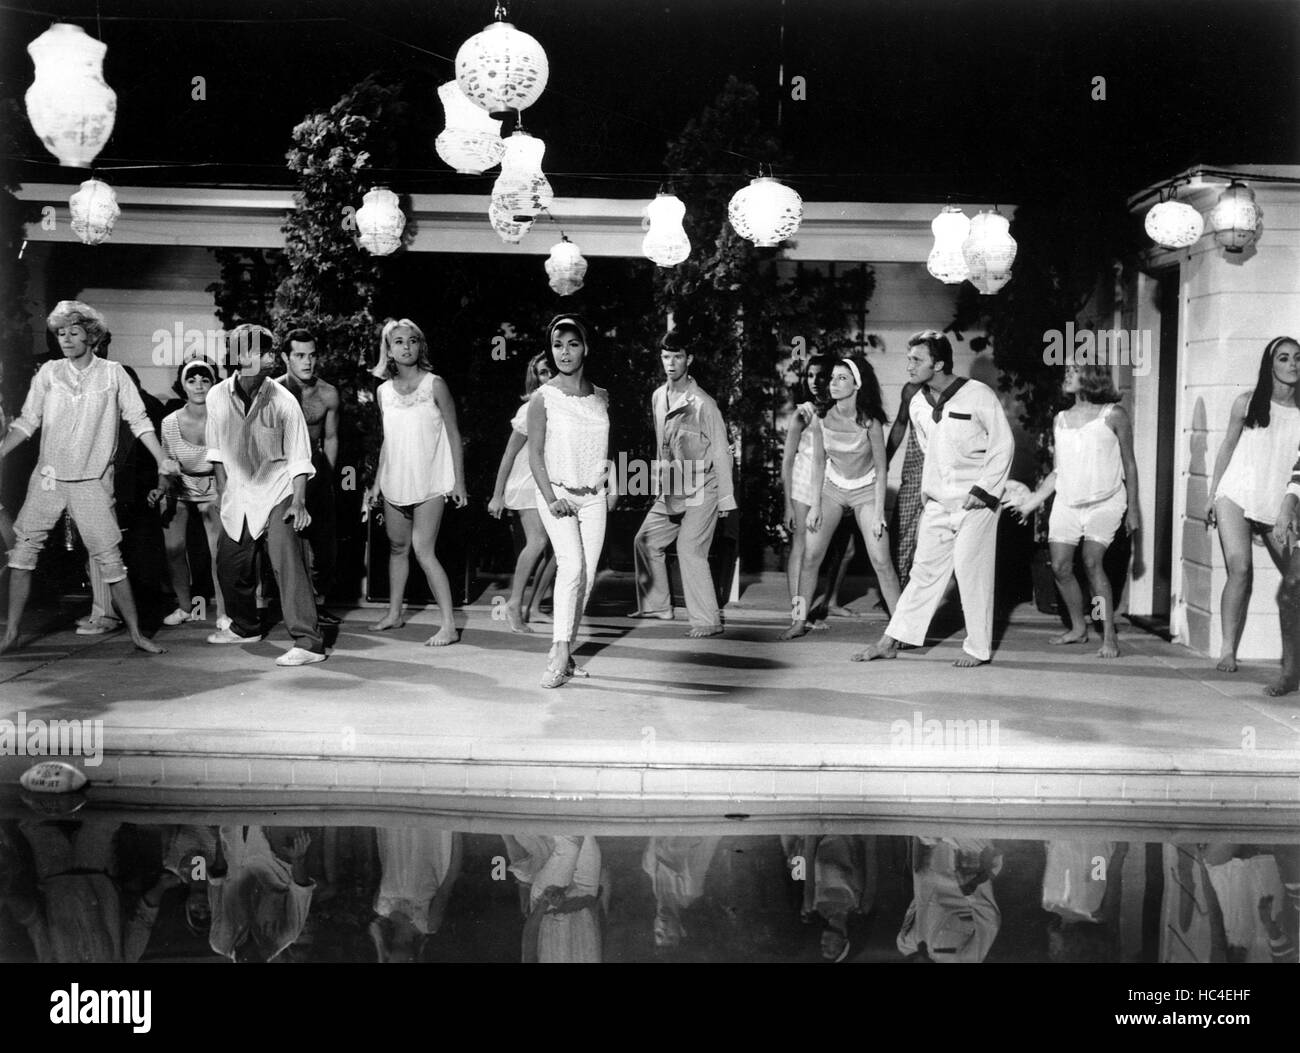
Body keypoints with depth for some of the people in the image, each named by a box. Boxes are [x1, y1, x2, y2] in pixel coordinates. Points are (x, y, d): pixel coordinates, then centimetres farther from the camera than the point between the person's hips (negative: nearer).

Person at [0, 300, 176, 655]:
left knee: (109, 556, -2)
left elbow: (138, 420, 0)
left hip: (91, 482, -2)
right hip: (47, 478, 3)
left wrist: (162, 459, -9)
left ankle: (136, 632, 9)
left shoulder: (113, 374, -1)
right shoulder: (49, 372, 4)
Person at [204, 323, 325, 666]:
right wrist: (223, 488, 11)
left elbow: (298, 457, -9)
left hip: (276, 493, -5)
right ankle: (245, 627, 39)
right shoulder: (218, 397, -4)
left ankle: (308, 642, -18)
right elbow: (217, 447, 11)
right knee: (229, 565, 14)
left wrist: (299, 502, -16)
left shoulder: (282, 401, -13)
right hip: (238, 494, 5)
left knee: (287, 560, -18)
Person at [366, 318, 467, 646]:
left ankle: (448, 624, -9)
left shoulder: (434, 385, -5)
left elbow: (453, 434, -3)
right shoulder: (384, 391, 7)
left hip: (429, 483, -5)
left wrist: (459, 481, -7)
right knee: (397, 548, 13)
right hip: (396, 481, 5)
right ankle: (394, 613, 28)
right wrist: (377, 482, 15)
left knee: (423, 550, -12)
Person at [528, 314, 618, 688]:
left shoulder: (601, 397, 9)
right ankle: (560, 654, -21)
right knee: (571, 565, -22)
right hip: (557, 493, -4)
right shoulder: (543, 398, -4)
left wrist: (612, 483, 8)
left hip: (593, 497, 5)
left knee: (587, 576, 0)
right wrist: (550, 497, -15)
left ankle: (563, 651, 12)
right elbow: (535, 453, -5)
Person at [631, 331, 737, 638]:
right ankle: (657, 605, 26)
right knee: (646, 540, 11)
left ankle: (708, 620, -10)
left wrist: (725, 498, -11)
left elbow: (721, 451, -11)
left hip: (702, 488, -8)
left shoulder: (703, 403, -16)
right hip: (671, 490, 8)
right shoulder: (658, 397, 5)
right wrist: (659, 480, 17)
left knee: (689, 548, -16)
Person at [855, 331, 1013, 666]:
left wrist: (983, 489, -12)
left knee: (971, 573, -3)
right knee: (925, 569, 8)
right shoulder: (918, 405, 7)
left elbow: (1003, 444, -8)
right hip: (938, 501, 6)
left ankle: (979, 648, 10)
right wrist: (929, 489, 13)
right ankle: (892, 641, 9)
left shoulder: (978, 395, -12)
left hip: (975, 500, -6)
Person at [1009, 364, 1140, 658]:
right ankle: (1079, 628, 18)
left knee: (1092, 562, -17)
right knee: (1060, 567, -1)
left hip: (1104, 502, -5)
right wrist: (1033, 500, 9)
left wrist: (1133, 509, 0)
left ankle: (1109, 636, -9)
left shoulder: (1113, 415, -2)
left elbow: (1129, 465, 2)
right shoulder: (1061, 419, 11)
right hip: (1067, 502, 5)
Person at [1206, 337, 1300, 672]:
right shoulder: (1247, 403, 5)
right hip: (1236, 497, -1)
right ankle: (1227, 651, -10)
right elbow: (1228, 447, 12)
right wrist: (1211, 495, 9)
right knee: (1240, 569, -15)